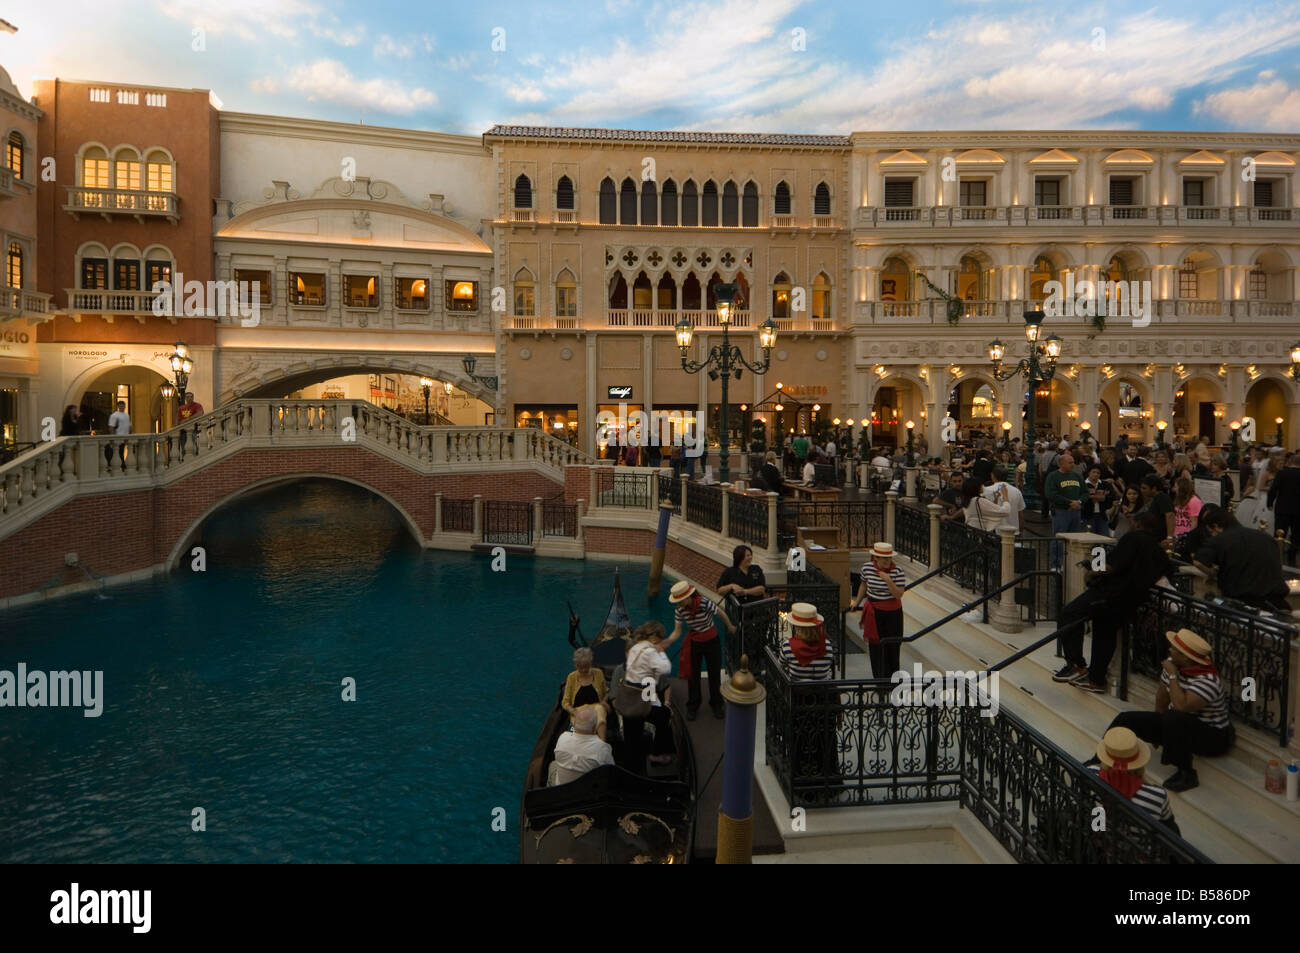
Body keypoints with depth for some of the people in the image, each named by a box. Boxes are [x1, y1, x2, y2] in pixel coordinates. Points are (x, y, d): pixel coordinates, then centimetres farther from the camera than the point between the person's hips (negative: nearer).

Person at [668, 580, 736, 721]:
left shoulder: (705, 603, -29)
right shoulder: (679, 610, -18)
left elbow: (722, 614, -11)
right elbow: (677, 631, -12)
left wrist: (730, 627, 7)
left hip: (712, 641, -2)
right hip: (694, 643, 2)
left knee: (715, 673, 11)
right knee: (693, 675, 8)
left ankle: (717, 705, 33)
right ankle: (692, 707, 28)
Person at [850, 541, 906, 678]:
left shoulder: (897, 570, -13)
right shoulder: (867, 567, -7)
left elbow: (899, 595, -17)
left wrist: (888, 581, -29)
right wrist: (857, 602, 14)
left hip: (893, 612, -1)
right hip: (873, 612, 1)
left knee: (893, 646, 7)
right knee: (875, 644, 5)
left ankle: (892, 677, 24)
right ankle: (879, 678, 15)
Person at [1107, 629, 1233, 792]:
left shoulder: (1208, 681, -28)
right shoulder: (1173, 664, -6)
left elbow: (1181, 706, -40)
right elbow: (1162, 696, 7)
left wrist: (1172, 675, -30)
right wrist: (1156, 730, 17)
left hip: (1211, 737, -8)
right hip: (1177, 725, 8)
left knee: (1173, 718, -39)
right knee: (1125, 719, -6)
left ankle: (1186, 774, -24)